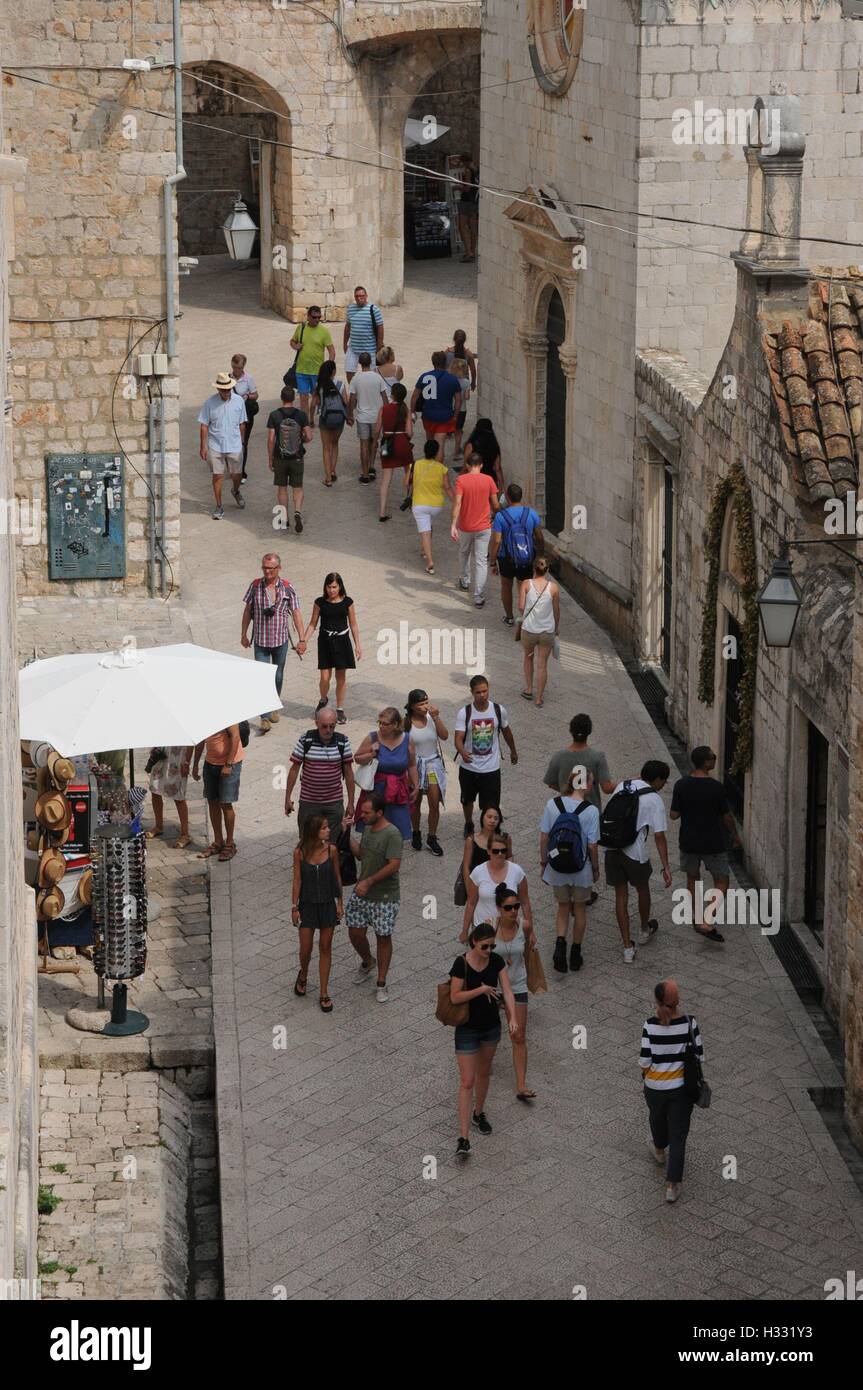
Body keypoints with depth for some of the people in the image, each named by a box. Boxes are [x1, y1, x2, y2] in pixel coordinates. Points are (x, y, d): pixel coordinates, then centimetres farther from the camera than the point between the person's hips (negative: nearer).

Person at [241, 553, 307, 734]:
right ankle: (265, 718, -8)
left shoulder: (287, 588, -5)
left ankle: (274, 707, 36)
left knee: (278, 677, 14)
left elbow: (296, 614, -4)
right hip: (260, 641, -1)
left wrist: (302, 639, -8)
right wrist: (243, 634, 8)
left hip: (281, 640, 1)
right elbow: (247, 611, 6)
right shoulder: (255, 586, -4)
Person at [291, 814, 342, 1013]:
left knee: (325, 948, 8)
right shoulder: (300, 853, -13)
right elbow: (297, 881, -6)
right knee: (306, 949, 6)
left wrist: (340, 903, 3)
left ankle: (324, 993, 17)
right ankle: (303, 975, 40)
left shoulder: (331, 850, -10)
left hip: (327, 905, 1)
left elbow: (337, 877, 1)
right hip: (307, 905, -1)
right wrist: (294, 907, -4)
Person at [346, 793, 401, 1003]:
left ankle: (381, 984, 16)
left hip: (385, 897, -7)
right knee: (355, 933, 10)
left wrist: (368, 882, -23)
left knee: (383, 938, 5)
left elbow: (394, 865, -26)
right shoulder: (368, 829, 4)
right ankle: (367, 962, 41)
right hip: (361, 893, 7)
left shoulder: (392, 834, -21)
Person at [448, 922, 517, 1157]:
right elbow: (454, 997, -18)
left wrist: (512, 1017, -23)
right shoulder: (461, 963, -19)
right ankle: (463, 1138, -8)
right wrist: (481, 990, -26)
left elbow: (507, 991, -10)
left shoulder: (496, 961, -6)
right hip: (467, 1029, -5)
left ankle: (478, 1115, 45)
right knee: (467, 1081, -7)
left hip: (491, 1026, 5)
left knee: (484, 1074, 21)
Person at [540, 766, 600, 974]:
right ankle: (575, 955, 28)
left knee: (563, 908, 20)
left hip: (557, 869, 2)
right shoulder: (590, 811, -18)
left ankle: (560, 944, -3)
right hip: (581, 870, -2)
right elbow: (592, 846, -13)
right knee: (579, 909, 19)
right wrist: (595, 868, 4)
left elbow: (544, 838, -4)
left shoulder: (553, 805, -10)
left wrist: (544, 863, 10)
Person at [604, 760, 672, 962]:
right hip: (635, 853, -4)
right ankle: (645, 931, 46)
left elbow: (607, 813, 15)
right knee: (642, 889, 23)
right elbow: (659, 836, -13)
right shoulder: (654, 800, -10)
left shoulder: (622, 786, 6)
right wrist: (666, 868, -11)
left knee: (621, 896, 10)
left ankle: (628, 947, 10)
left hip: (612, 849, 4)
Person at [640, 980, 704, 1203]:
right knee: (678, 1134, 11)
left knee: (658, 1117, 31)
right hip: (682, 1086, 0)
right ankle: (672, 1185, 12)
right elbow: (699, 1056, -11)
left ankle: (659, 1150, 60)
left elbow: (645, 1060, -16)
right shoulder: (689, 1023, -18)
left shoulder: (650, 1025, -21)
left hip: (655, 1086, 0)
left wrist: (645, 1074, 6)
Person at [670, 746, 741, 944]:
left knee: (692, 878, 24)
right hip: (713, 844, -4)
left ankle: (695, 918, 37)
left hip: (689, 842, 4)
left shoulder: (681, 785, -9)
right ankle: (707, 922, -4)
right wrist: (734, 835, 10)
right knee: (722, 882, 9)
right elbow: (727, 816, -8)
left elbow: (674, 815, -5)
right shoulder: (716, 787, -18)